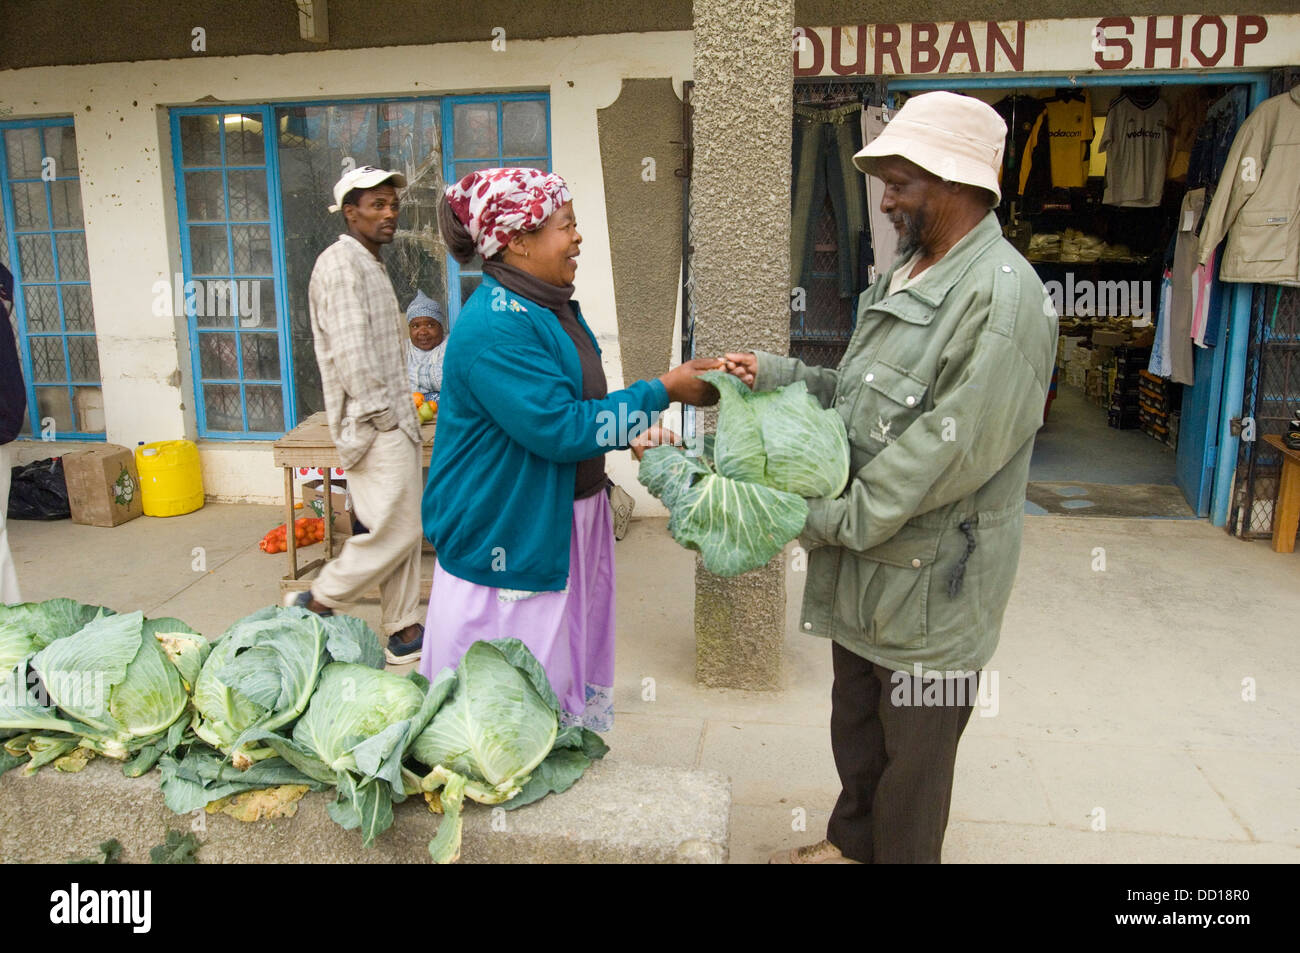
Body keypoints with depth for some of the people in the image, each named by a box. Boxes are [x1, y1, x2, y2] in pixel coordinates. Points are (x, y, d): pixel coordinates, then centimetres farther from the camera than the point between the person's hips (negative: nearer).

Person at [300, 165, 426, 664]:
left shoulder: (371, 265, 18)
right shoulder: (341, 262, -12)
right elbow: (351, 354, -20)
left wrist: (403, 413, 15)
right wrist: (381, 415, -16)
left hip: (395, 419, 10)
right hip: (375, 426, -10)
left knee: (404, 528, 11)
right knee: (396, 530, -7)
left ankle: (403, 628, 20)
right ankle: (318, 600, 11)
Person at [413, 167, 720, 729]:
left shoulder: (551, 307, 10)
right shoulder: (495, 325, -22)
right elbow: (558, 428, -25)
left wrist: (632, 430, 7)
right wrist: (661, 392, -19)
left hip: (570, 525, 10)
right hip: (512, 543, -9)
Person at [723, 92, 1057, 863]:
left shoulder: (1002, 297, -21)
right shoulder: (907, 278, 10)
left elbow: (952, 448, -25)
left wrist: (840, 519, -19)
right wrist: (776, 374, 1)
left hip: (931, 575, -9)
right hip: (866, 564, 9)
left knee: (914, 748, 12)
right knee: (855, 722, 24)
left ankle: (899, 854, 35)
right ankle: (852, 841, 46)